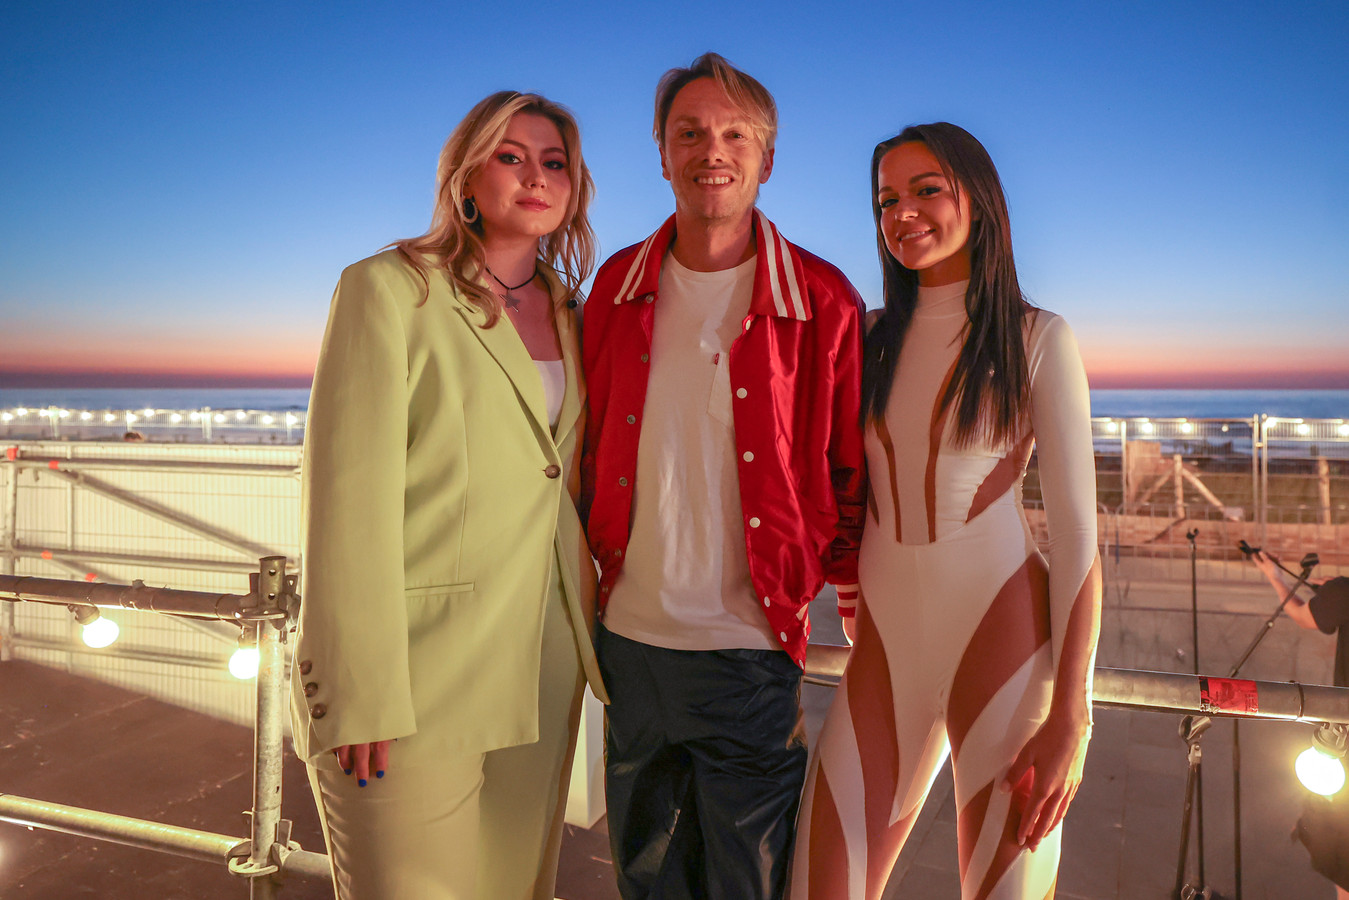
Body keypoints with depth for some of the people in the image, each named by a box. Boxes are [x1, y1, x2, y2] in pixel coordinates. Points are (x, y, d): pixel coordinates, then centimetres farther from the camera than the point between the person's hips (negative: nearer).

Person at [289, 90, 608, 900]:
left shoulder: (567, 313, 11)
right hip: (416, 676, -5)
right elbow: (348, 495, -12)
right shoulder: (388, 289, -6)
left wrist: (590, 626, 9)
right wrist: (361, 695, -15)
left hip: (542, 674, 6)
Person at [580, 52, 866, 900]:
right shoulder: (618, 287, 3)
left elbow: (852, 465, 2)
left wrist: (848, 582, 3)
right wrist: (597, 554, 12)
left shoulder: (824, 300, -7)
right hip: (630, 638, 4)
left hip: (750, 649, -3)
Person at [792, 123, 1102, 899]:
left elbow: (1078, 531, -6)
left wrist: (1070, 718, -11)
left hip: (1002, 634, -3)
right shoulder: (873, 340, 10)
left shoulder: (1038, 339, -2)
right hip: (886, 649, 4)